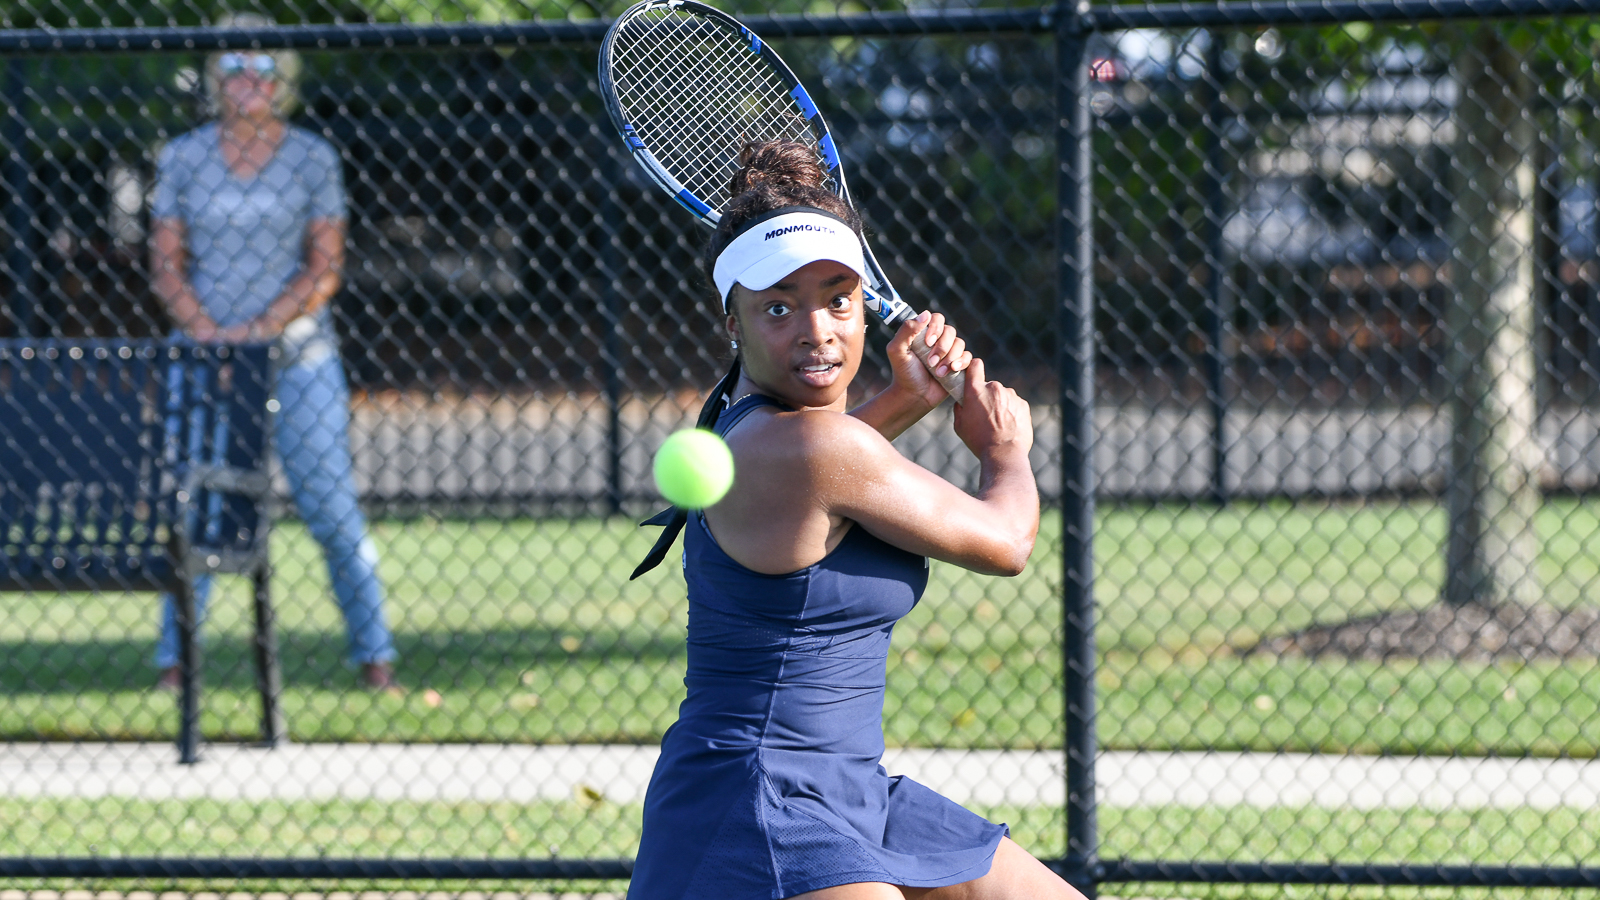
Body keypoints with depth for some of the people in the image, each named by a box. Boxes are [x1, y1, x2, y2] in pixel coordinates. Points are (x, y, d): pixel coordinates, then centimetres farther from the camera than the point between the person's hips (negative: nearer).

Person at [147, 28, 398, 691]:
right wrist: (208, 335, -11)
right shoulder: (182, 157, 6)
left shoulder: (312, 158, 2)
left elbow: (325, 270, -3)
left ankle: (374, 656, 2)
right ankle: (173, 660, 4)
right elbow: (166, 266, 4)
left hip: (297, 356, -1)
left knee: (332, 508, -4)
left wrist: (259, 330, -15)